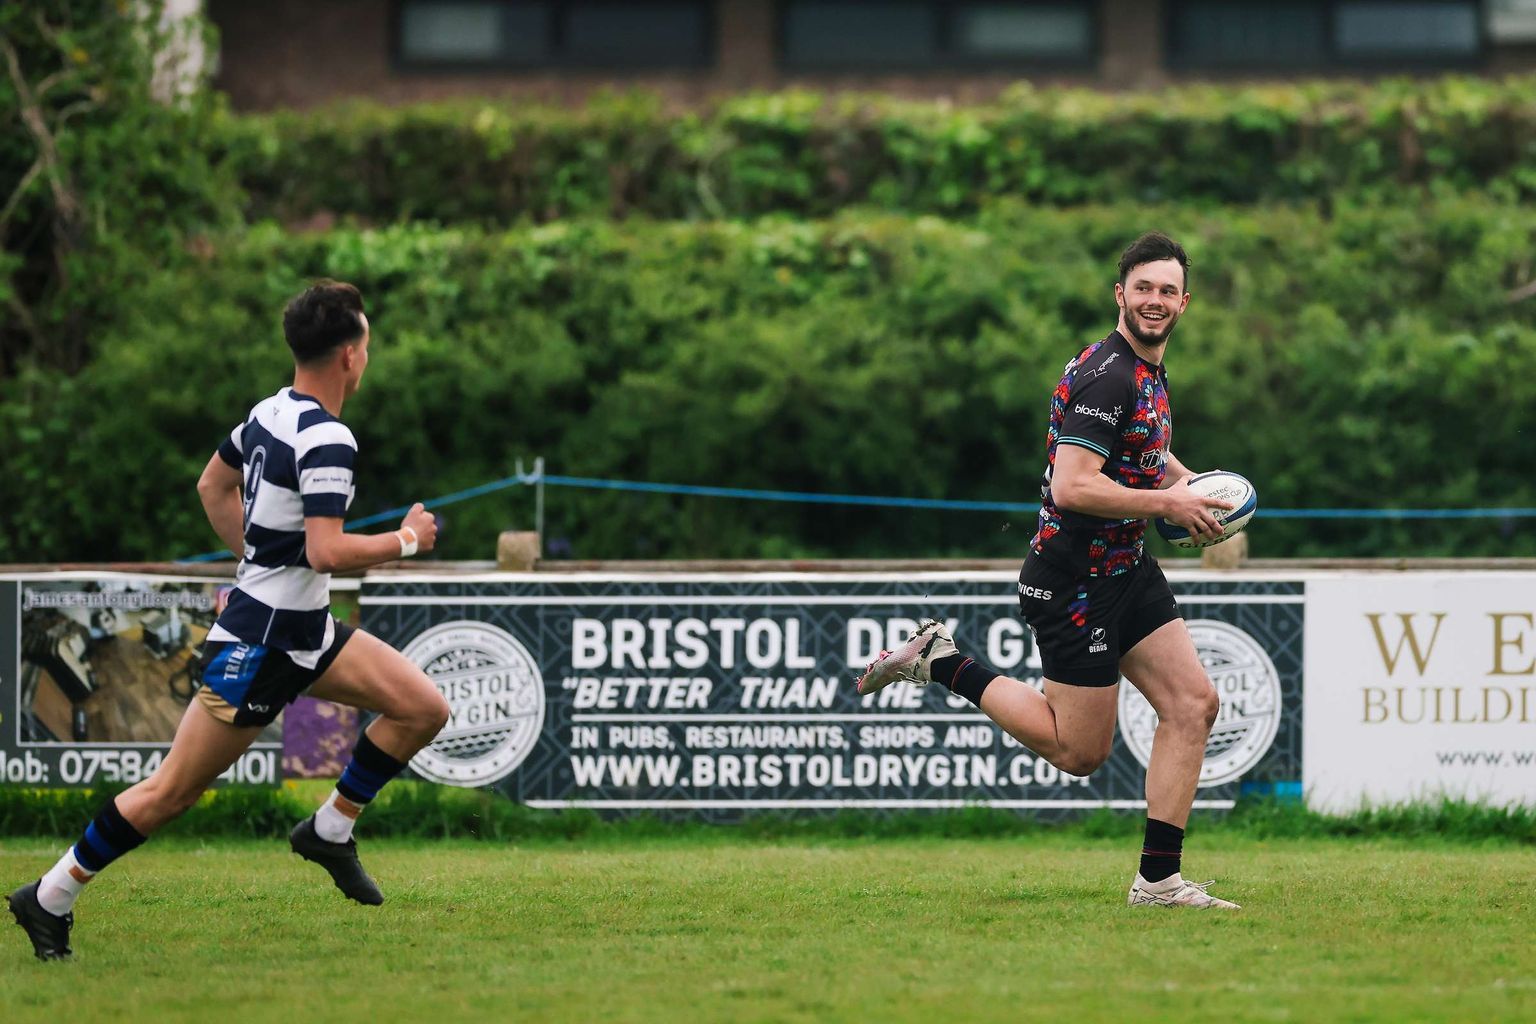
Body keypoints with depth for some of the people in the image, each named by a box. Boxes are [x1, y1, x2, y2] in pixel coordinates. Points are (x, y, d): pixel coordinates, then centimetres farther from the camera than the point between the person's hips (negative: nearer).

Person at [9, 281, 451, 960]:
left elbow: (213, 485, 20)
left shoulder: (271, 412, 5)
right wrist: (406, 540, -15)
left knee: (424, 709, 4)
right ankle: (50, 898, 9)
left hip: (303, 630, 10)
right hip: (260, 645, -10)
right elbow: (327, 552, -30)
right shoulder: (327, 441, -22)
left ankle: (330, 830, 14)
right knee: (170, 792, -2)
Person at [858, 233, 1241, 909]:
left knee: (1193, 704, -1)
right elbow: (1073, 487, -29)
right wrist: (1168, 503, -21)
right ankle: (941, 663, 11)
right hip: (1073, 582, -9)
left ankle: (1158, 880, 2)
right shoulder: (1107, 376, -21)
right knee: (1079, 752, -1)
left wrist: (1184, 479, 13)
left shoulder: (1149, 371, 11)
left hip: (1126, 569, 9)